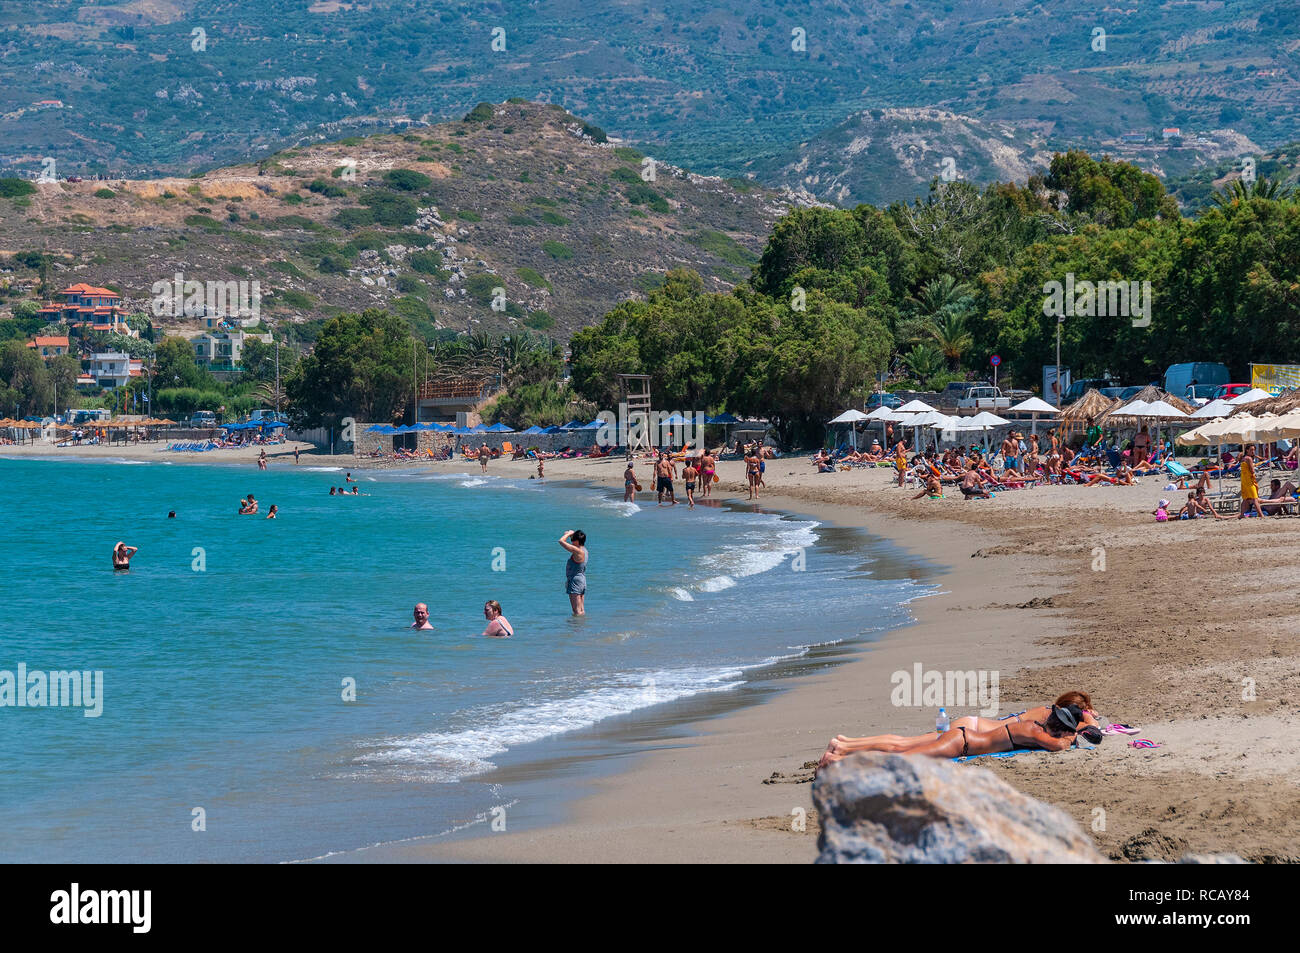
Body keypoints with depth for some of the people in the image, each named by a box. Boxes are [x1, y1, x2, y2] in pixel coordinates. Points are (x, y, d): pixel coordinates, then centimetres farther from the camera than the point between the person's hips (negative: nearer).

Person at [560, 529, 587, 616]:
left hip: (575, 582, -10)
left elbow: (561, 541, -19)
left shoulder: (578, 551, -19)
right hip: (582, 582, 10)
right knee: (582, 611, 11)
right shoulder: (584, 549, 7)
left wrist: (569, 534, -3)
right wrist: (571, 534, 16)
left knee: (577, 611, -8)